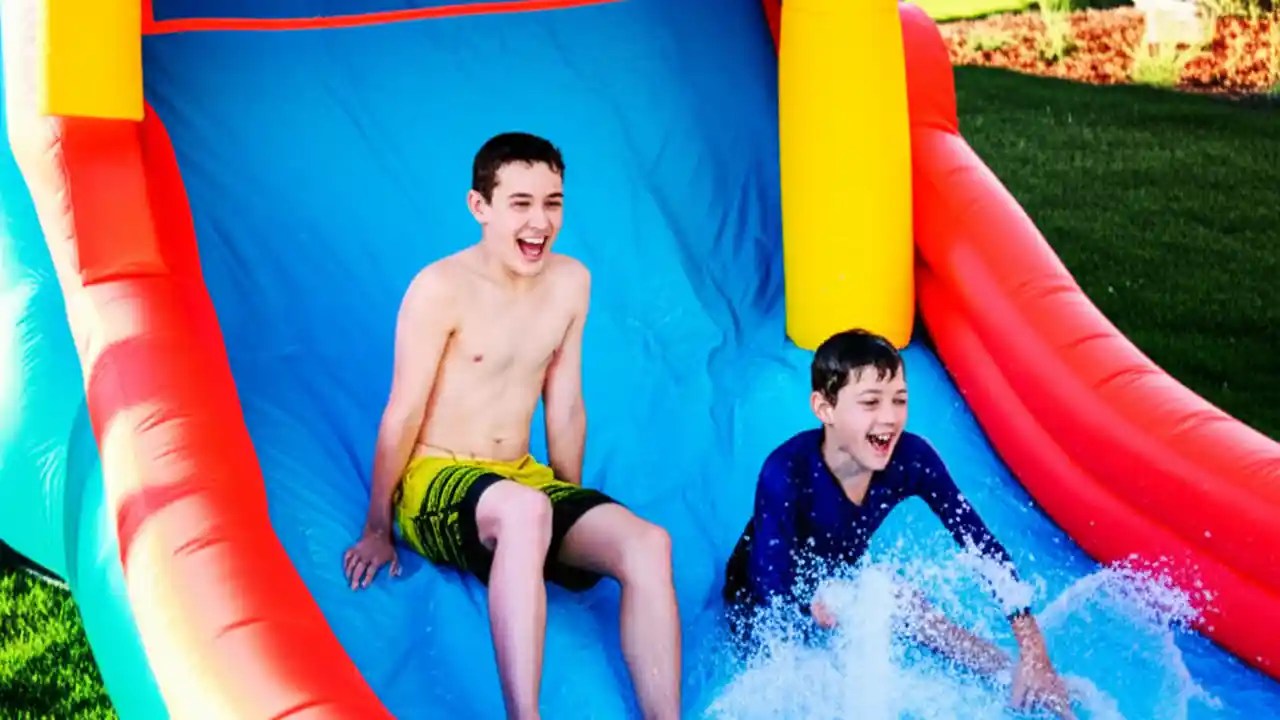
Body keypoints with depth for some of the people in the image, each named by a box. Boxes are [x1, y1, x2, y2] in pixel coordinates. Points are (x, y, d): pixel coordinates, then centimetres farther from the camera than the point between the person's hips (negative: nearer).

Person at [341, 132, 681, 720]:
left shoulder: (571, 282, 3)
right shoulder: (441, 288, -14)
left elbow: (565, 407, 10)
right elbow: (403, 414, -8)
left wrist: (576, 520, 15)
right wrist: (377, 532, -1)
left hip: (524, 478, 6)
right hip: (436, 483, -5)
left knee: (647, 543, -21)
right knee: (524, 509, -40)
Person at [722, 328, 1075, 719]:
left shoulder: (911, 458, -23)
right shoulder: (786, 474, -34)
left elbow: (984, 547, -18)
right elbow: (775, 601, -34)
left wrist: (1035, 655, -25)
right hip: (760, 603, -4)